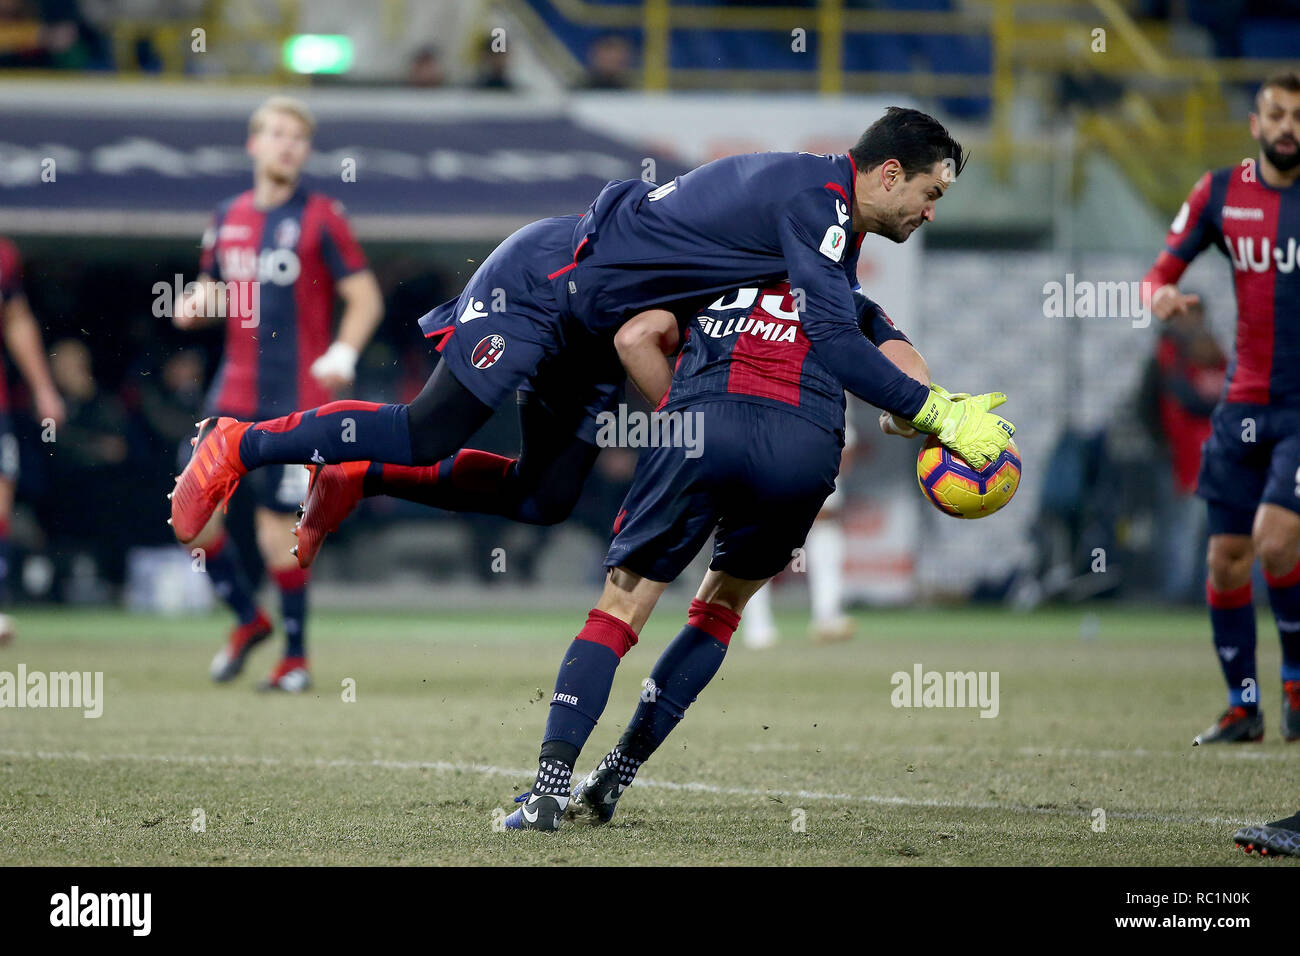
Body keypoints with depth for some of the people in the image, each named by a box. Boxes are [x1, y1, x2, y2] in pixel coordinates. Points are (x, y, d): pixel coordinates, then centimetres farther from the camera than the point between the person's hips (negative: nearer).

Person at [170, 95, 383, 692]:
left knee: (278, 526, -6)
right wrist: (194, 306, -1)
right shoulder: (229, 217, 12)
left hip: (296, 398, -5)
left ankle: (295, 656, 9)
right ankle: (247, 619, 18)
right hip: (234, 393, 5)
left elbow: (365, 298, -4)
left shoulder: (320, 218, -3)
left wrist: (343, 354, -20)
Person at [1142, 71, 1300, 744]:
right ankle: (1243, 705, 17)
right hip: (1245, 402, 4)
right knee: (1226, 556, 2)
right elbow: (1163, 268, 9)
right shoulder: (1221, 192, 4)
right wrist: (1162, 294, -14)